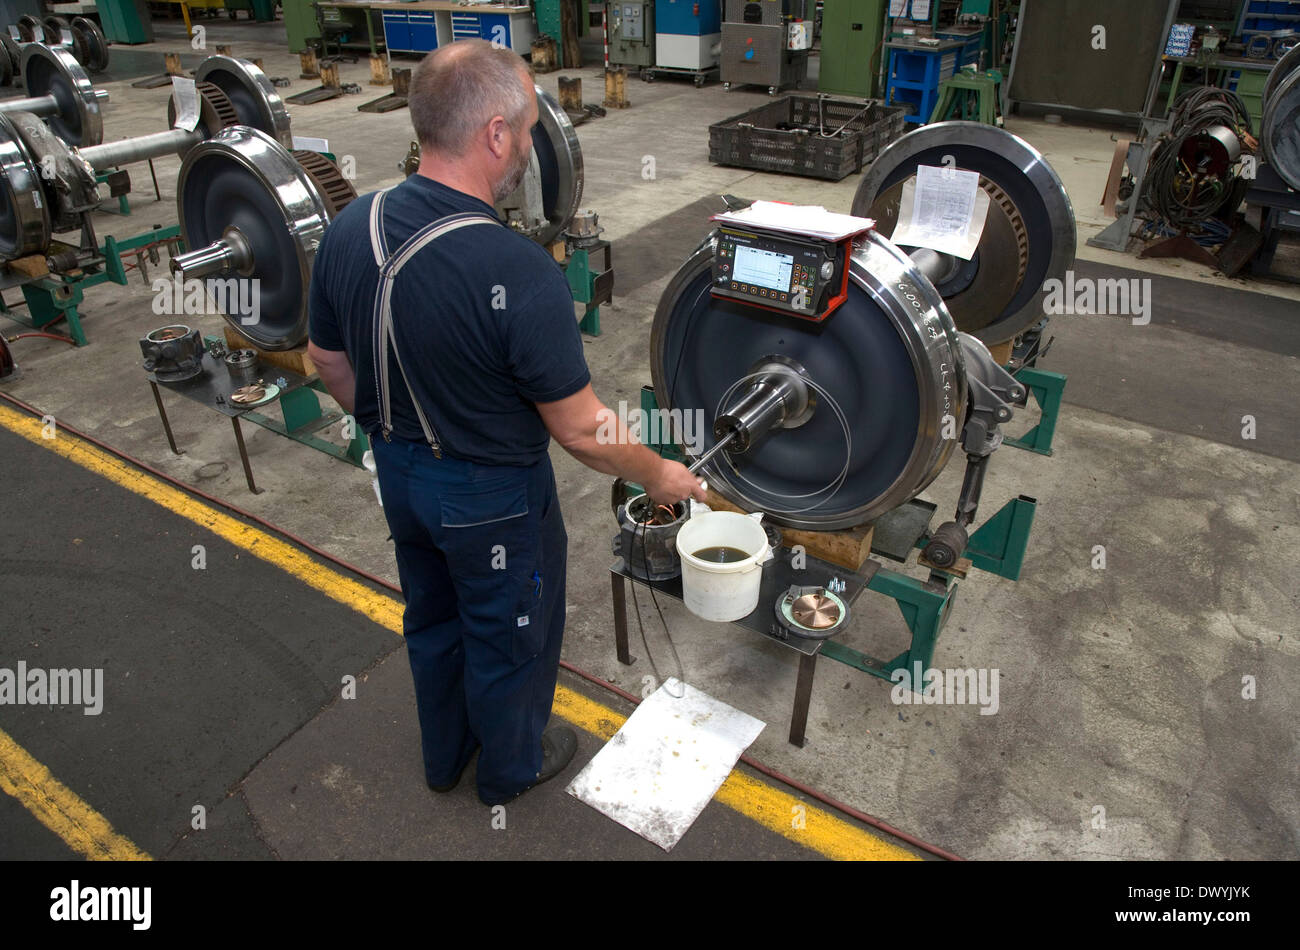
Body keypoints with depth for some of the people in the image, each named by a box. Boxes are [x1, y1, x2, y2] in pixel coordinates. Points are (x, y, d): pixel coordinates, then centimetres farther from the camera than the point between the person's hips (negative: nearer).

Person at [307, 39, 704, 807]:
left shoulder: (349, 229, -11)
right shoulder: (519, 274, -32)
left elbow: (330, 363, 3)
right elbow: (581, 431, -23)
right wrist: (659, 475, -5)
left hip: (400, 476, 7)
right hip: (493, 496, -6)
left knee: (434, 621, 28)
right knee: (508, 638, 20)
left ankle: (444, 756, 53)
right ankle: (511, 766, 47)